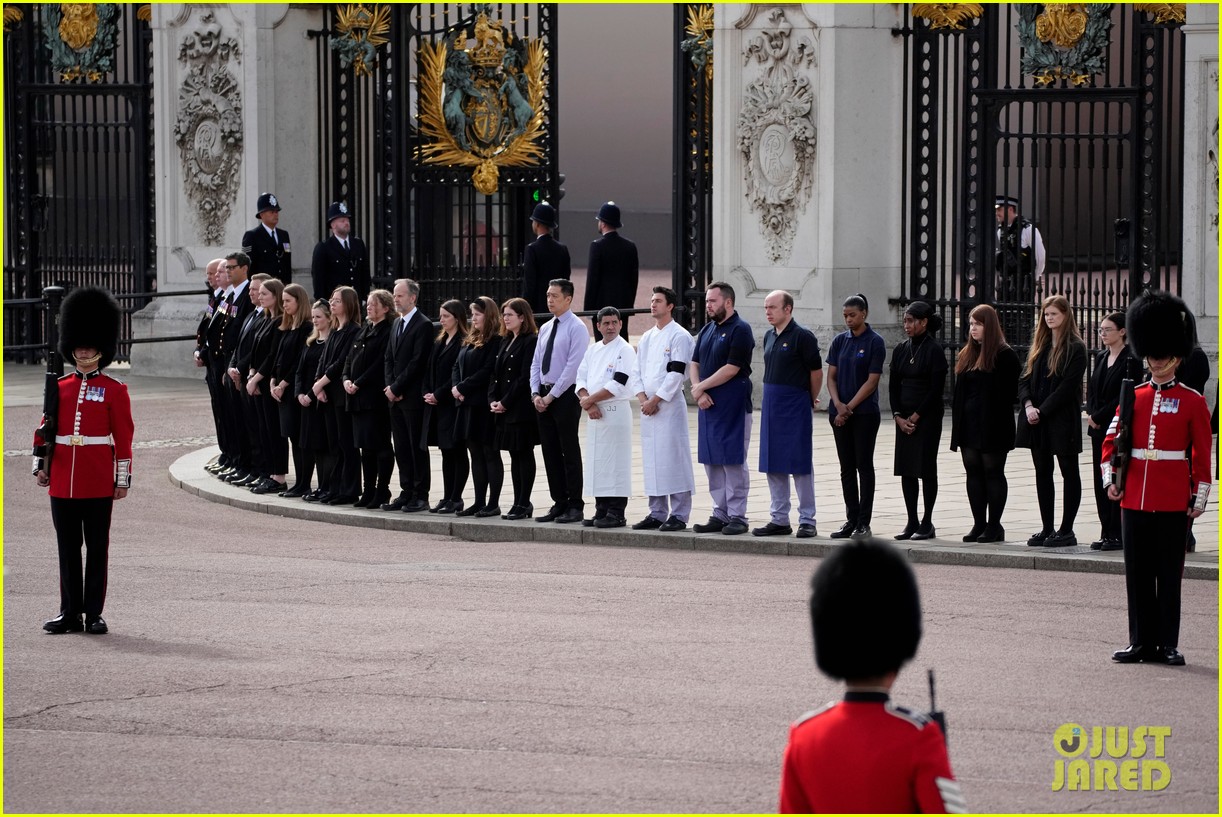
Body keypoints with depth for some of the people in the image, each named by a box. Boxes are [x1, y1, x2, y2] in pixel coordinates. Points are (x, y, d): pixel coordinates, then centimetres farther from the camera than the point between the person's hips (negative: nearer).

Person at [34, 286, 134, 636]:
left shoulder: (114, 390, 0)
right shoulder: (59, 388, 9)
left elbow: (124, 437, -1)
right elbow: (46, 430, 11)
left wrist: (123, 479, -4)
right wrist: (40, 466, 4)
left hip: (98, 485, -3)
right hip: (63, 483, 3)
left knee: (97, 548, 3)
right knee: (68, 548, 7)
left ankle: (94, 614, 9)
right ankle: (70, 613, 12)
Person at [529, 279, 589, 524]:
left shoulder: (576, 328, -9)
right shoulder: (545, 329, 15)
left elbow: (573, 367, -15)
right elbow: (536, 363, 16)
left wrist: (551, 396, -16)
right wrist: (535, 393, 1)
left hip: (565, 396, -8)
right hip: (544, 396, 8)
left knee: (570, 452, -4)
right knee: (550, 452, 8)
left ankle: (575, 506, 0)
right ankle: (559, 504, 13)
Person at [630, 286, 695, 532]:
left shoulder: (679, 336, -7)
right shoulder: (647, 338, 16)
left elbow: (676, 374, -13)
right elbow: (636, 371, 14)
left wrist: (655, 400, -13)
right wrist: (643, 399, -2)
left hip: (670, 407, -7)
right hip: (648, 407, 7)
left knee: (673, 458, -7)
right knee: (651, 461, 9)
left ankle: (679, 515, -4)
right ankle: (657, 513, 16)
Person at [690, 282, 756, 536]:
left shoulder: (740, 330, -10)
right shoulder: (708, 330, 15)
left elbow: (731, 369, -16)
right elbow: (695, 363, 14)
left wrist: (701, 387, -9)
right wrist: (698, 390, -4)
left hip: (733, 408, -8)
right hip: (709, 405, 8)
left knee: (733, 462, -5)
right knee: (712, 462, 9)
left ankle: (737, 517, -1)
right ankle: (720, 514, 15)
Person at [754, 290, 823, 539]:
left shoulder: (802, 336, -10)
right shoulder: (769, 337, 12)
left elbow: (816, 371, -6)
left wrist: (811, 399, 5)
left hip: (796, 407, -8)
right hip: (771, 407, 8)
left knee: (800, 464, -4)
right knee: (773, 464, 9)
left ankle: (807, 520, 2)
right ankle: (779, 520, 15)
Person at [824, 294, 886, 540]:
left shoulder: (875, 342, -6)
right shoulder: (840, 341, 9)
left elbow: (872, 381, -10)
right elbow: (831, 377, 7)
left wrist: (850, 407, -13)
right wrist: (838, 404, -10)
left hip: (865, 413, -5)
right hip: (840, 413, 5)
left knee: (864, 465, -2)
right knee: (847, 467, 7)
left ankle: (864, 523, 0)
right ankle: (851, 520, 12)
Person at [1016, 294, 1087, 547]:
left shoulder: (1075, 348, -7)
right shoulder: (1039, 346, 13)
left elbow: (1068, 386, -14)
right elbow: (1025, 379, 9)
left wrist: (1043, 410, -16)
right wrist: (1028, 405, -8)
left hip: (1062, 420, -7)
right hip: (1037, 421, 7)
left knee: (1069, 472, 1)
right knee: (1042, 472, 9)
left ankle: (1066, 530, 3)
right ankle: (1047, 529, 15)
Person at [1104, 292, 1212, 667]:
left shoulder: (1192, 402, 0)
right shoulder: (1133, 397, 9)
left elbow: (1203, 454, 0)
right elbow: (1111, 441, 10)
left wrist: (1199, 499, -4)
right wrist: (1110, 478, -4)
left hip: (1173, 504, -3)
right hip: (1135, 500, 3)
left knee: (1169, 575, 2)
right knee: (1138, 574, 6)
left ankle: (1168, 643, 8)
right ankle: (1141, 641, 13)